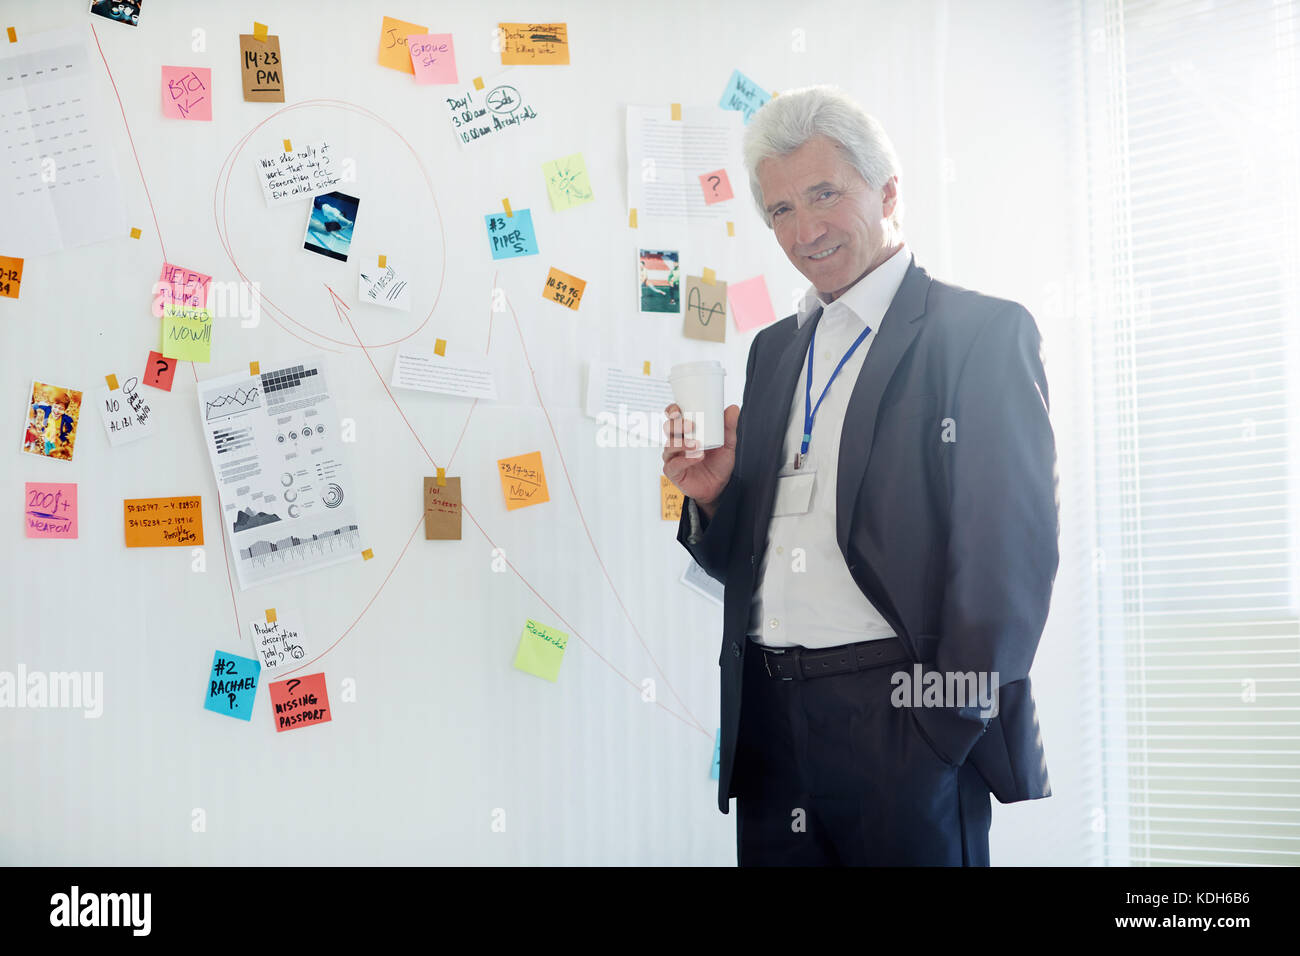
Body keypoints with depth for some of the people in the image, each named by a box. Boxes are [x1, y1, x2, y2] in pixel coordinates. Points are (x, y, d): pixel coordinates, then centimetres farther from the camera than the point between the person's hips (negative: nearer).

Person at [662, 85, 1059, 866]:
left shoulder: (985, 332, -3)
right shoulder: (774, 350, 17)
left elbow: (1015, 548, -10)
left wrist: (949, 726, -16)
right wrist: (712, 499, -2)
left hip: (904, 722, -5)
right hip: (770, 722, 6)